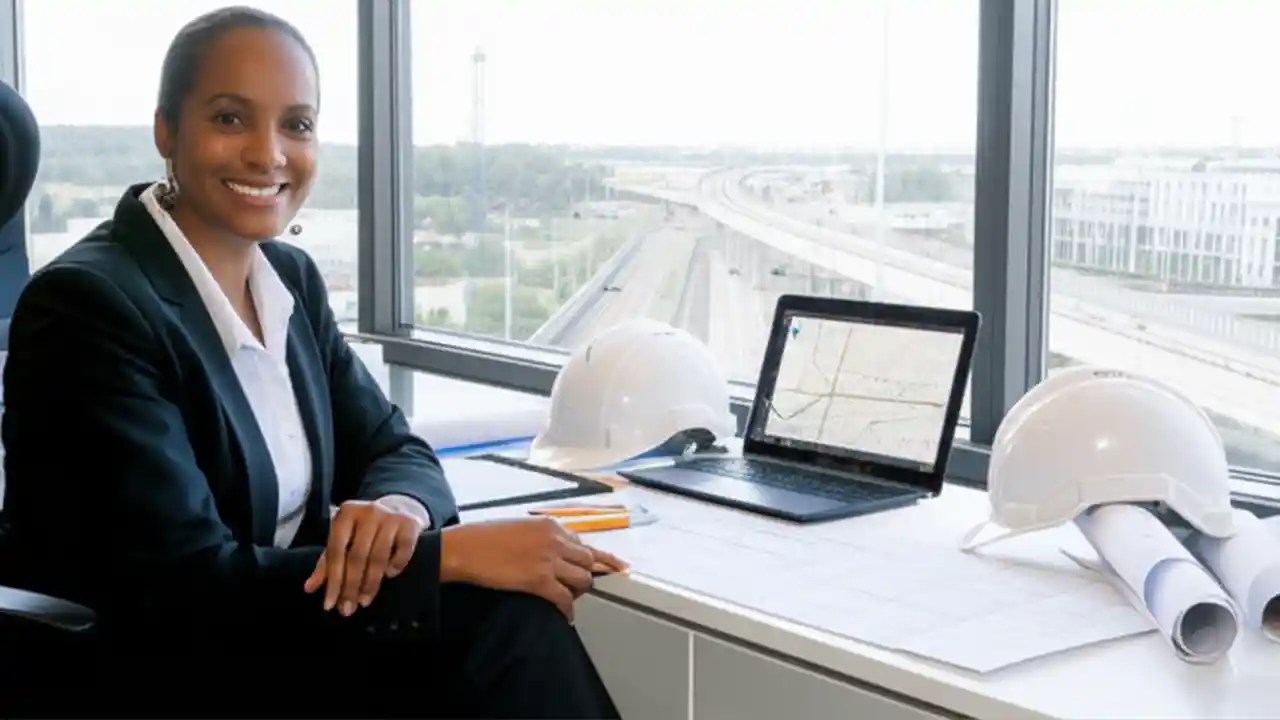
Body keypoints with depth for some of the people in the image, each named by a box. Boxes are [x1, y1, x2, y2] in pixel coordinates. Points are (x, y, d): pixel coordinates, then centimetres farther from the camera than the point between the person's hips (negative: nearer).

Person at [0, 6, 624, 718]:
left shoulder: (292, 276, 7)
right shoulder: (85, 305, -17)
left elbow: (394, 448, 8)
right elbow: (183, 589, -22)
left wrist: (397, 508, -17)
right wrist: (450, 552, -24)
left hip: (301, 636, 7)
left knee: (515, 616, -19)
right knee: (508, 622, -23)